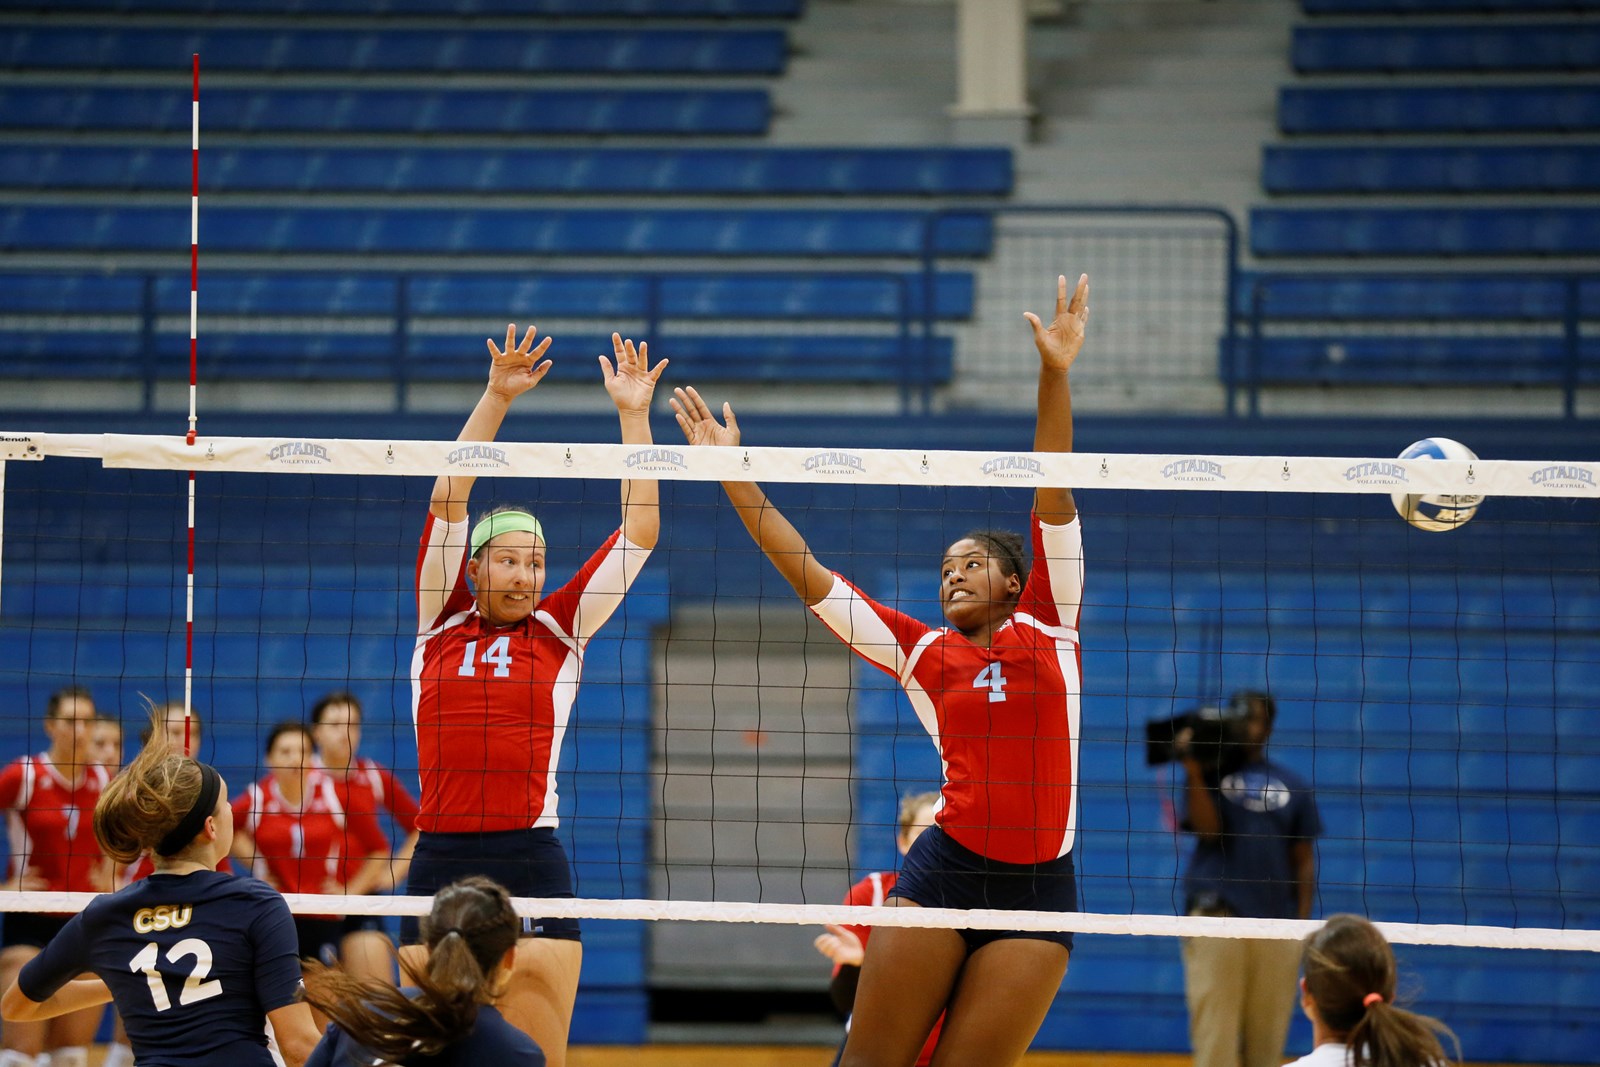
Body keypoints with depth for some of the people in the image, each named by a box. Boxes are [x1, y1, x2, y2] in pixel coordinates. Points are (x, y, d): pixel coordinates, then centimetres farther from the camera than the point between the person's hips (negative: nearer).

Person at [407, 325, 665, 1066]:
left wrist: (634, 416, 4)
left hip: (532, 864, -1)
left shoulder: (560, 630, 8)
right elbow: (448, 503, 2)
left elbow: (639, 533, 7)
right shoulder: (441, 625, 9)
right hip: (441, 860, 1)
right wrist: (496, 398, -4)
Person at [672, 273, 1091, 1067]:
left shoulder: (1046, 626, 10)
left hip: (1039, 885, -1)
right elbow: (810, 578, 9)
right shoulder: (922, 652, 11)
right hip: (944, 871, 1)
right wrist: (734, 475, 6)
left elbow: (1054, 499, 2)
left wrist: (1055, 375, -5)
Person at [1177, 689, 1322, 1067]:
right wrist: (1192, 769, -13)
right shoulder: (1208, 774, 9)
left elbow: (1303, 859, 14)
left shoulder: (1292, 786, 15)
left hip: (1276, 924, 2)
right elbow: (1206, 828, -7)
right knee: (1215, 1028, -11)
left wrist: (1303, 923, 6)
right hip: (1216, 917, -2)